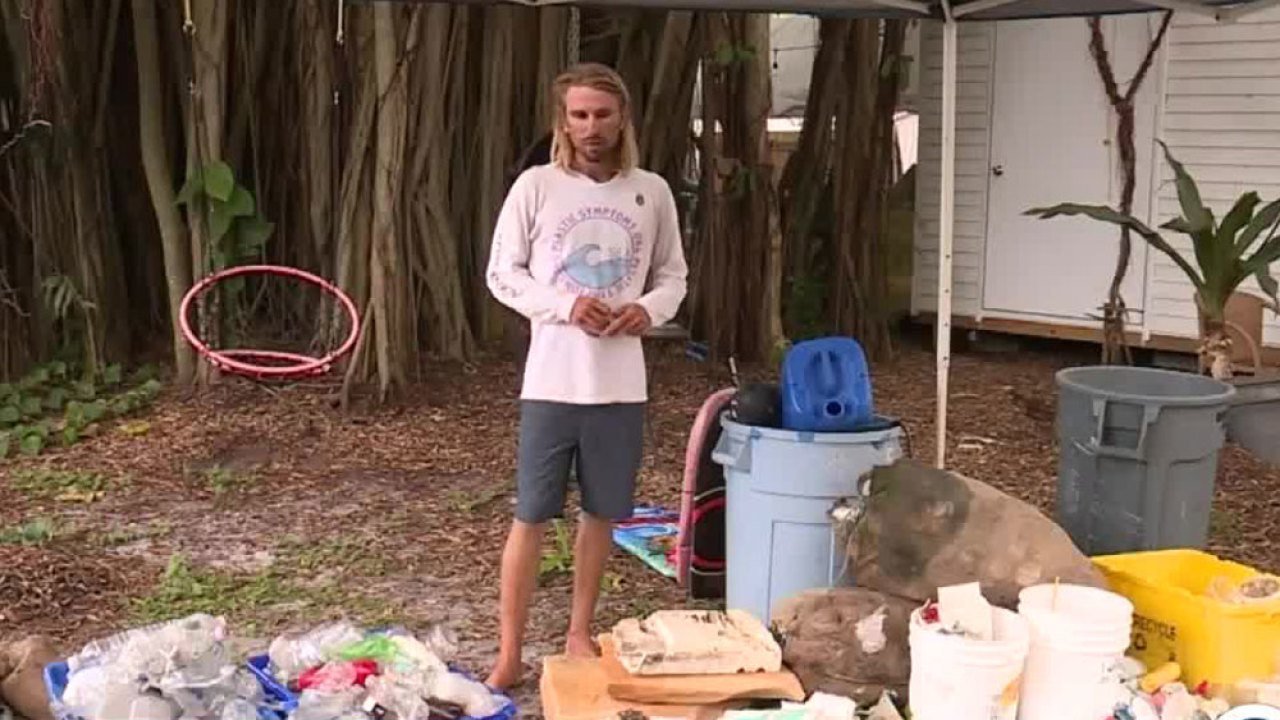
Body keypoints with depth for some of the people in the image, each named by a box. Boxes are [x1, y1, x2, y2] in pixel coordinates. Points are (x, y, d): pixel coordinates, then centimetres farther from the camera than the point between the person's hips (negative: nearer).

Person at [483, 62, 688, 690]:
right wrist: (564, 305, -16)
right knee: (531, 515, 1)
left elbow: (674, 276, 13)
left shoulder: (652, 192, 4)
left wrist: (649, 310, -10)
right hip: (551, 382, -2)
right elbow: (501, 274, 0)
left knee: (602, 513, 12)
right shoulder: (535, 186, -3)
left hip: (622, 386, 3)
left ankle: (579, 634, 28)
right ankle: (510, 651, 11)